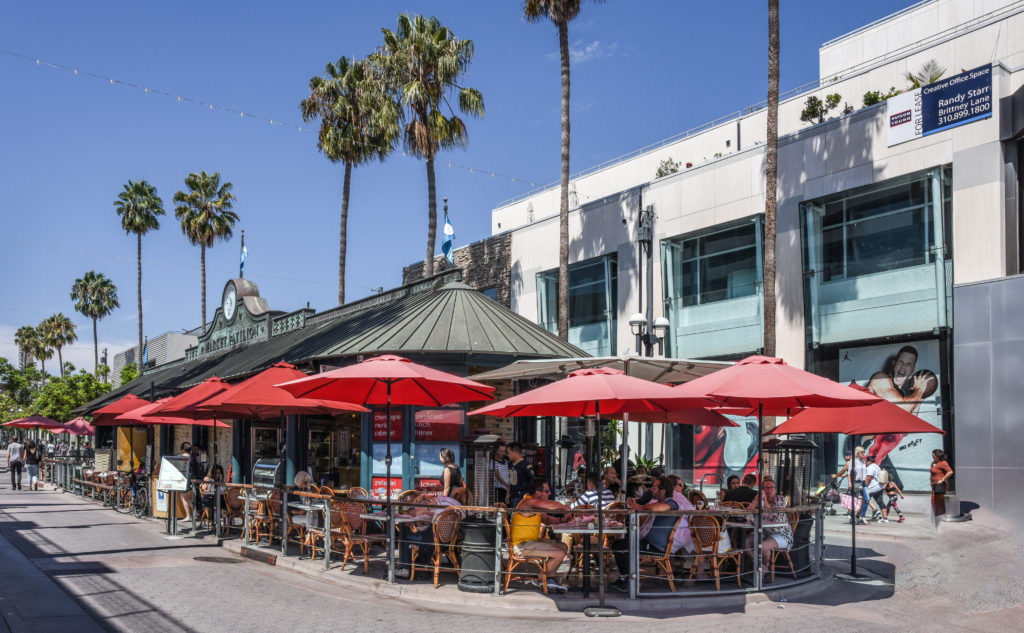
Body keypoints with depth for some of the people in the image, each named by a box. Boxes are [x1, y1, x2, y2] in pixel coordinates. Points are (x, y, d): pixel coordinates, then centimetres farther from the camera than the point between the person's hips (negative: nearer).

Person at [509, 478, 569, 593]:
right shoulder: (529, 502, -20)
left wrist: (561, 520, 5)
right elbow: (552, 506, -32)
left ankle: (550, 579, 17)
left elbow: (546, 519, 24)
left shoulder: (535, 503, 14)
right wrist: (565, 508, -12)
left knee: (563, 547, 16)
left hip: (531, 541, 11)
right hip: (521, 546, -11)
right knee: (559, 554, -17)